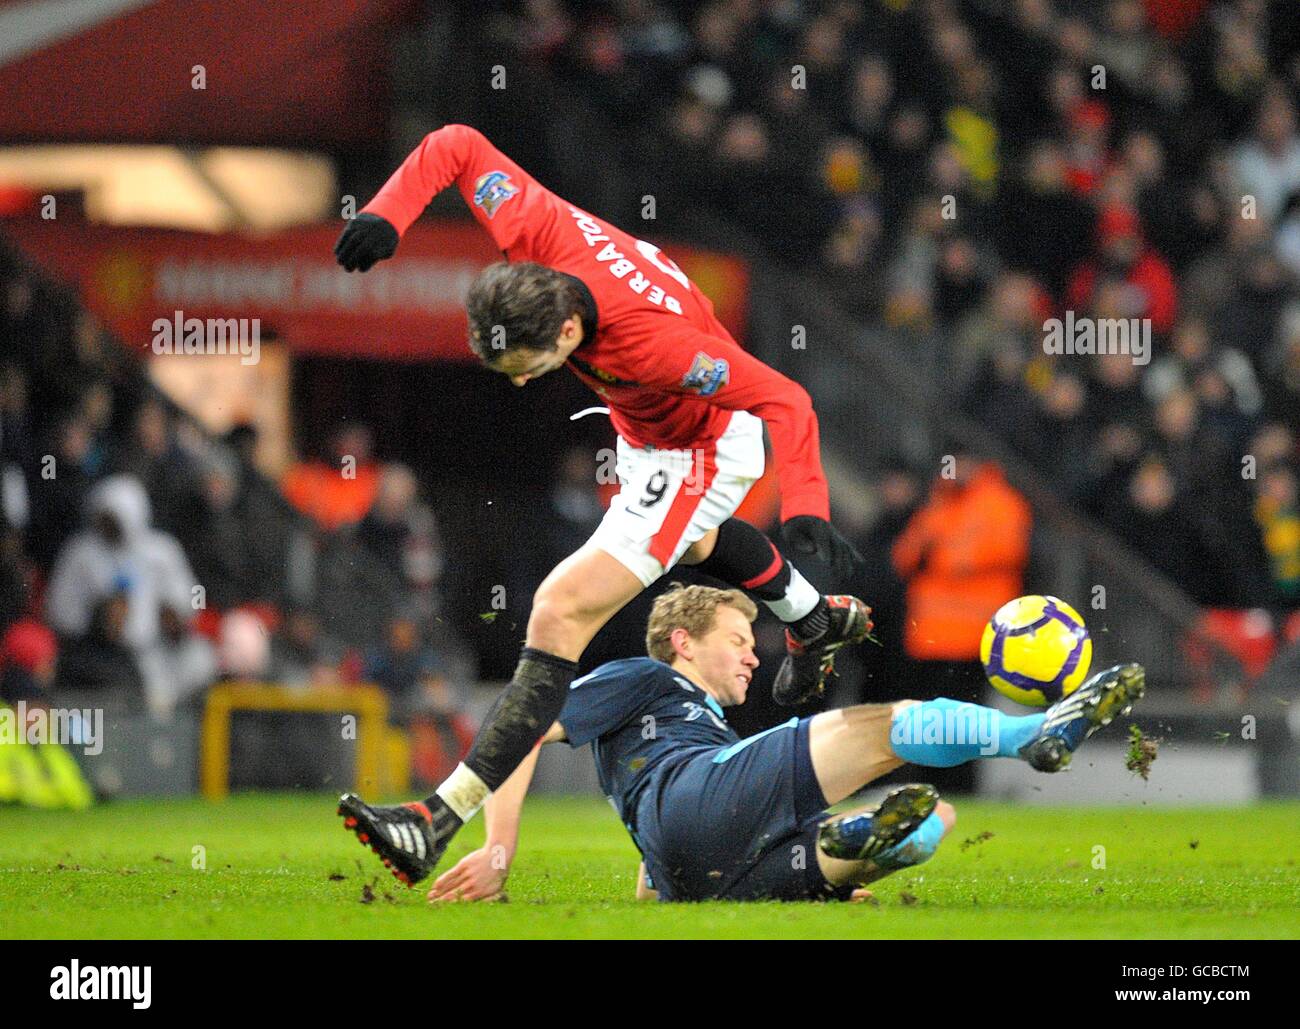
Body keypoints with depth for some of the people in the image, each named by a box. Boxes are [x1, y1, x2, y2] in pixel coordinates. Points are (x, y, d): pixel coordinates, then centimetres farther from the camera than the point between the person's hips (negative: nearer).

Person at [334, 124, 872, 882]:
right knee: (689, 543, 39)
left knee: (563, 612, -19)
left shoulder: (654, 340, -44)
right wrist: (388, 215, -33)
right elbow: (457, 146, -19)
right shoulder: (536, 234, -32)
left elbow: (783, 400, -35)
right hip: (644, 430, 8)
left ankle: (440, 824, -21)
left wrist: (806, 512, -46)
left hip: (700, 451, -8)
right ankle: (820, 621, 69)